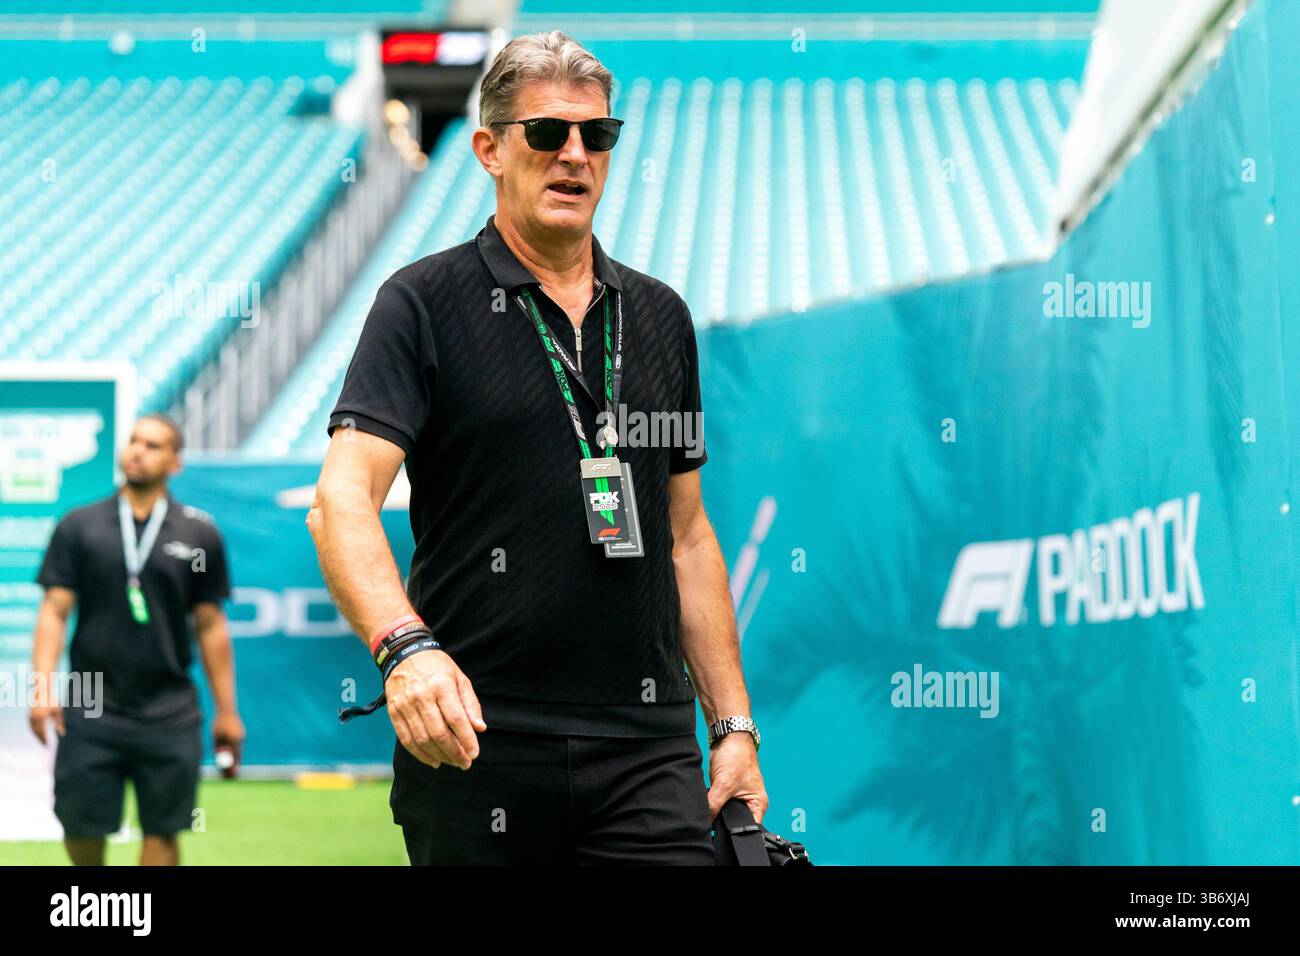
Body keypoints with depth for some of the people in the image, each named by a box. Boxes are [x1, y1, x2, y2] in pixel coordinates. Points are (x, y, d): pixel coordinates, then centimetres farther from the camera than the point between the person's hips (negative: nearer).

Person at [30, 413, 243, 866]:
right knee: (81, 827, 3)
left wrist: (227, 710, 7)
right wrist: (43, 685, -10)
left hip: (169, 715, 0)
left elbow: (210, 626, 8)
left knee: (162, 832, 0)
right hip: (90, 713, 0)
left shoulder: (200, 534, 5)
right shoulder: (78, 526, 5)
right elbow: (54, 611, 2)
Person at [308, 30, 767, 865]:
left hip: (649, 746, 3)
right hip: (473, 740, -3)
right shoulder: (424, 303, -1)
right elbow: (342, 498, -12)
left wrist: (733, 724, 12)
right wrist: (404, 645, -30)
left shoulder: (662, 316, 15)